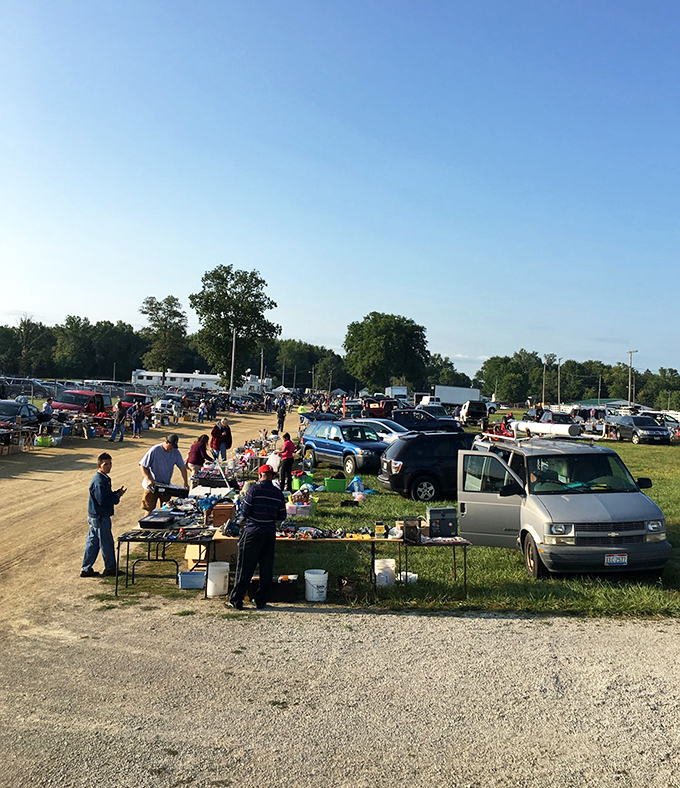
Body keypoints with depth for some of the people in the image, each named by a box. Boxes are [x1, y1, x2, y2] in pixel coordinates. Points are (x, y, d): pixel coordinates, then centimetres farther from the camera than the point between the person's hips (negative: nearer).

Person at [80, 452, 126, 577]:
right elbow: (103, 501, -27)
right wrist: (117, 496, -16)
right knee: (107, 543, 3)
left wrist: (116, 493, 1)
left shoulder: (104, 479, 10)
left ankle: (86, 569, 22)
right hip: (100, 518, -10)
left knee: (92, 542, 14)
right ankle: (110, 568, 16)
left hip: (94, 516, 10)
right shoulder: (99, 482, -22)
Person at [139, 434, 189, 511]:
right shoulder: (155, 450, -15)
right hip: (152, 486, -4)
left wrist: (186, 482, -5)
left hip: (166, 486, 4)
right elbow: (143, 466, -12)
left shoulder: (176, 452, -3)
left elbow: (182, 467, 5)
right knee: (149, 511, 0)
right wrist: (148, 479, -25)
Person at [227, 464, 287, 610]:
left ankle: (236, 600, 9)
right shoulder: (278, 493, 2)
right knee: (266, 568, 11)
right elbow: (282, 516, 7)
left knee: (245, 568, 3)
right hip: (270, 533, 4)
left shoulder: (254, 490, -11)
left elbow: (244, 513, -10)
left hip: (253, 533, -4)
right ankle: (261, 600, 18)